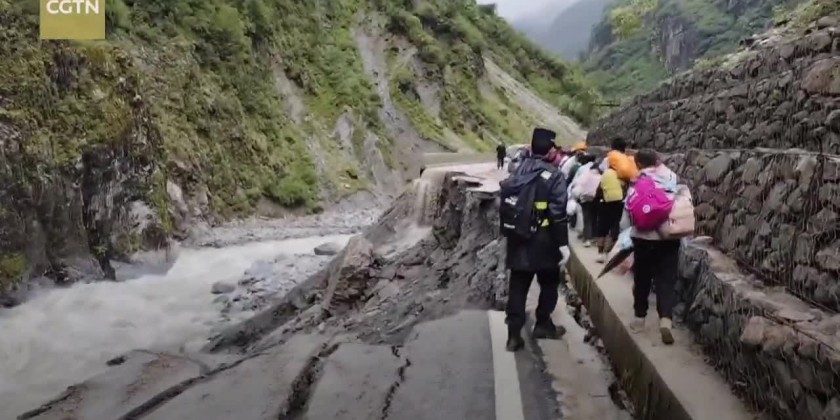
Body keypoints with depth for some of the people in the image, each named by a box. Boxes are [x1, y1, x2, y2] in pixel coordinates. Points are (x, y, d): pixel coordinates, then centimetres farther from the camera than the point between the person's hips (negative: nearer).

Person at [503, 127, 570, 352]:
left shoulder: (518, 171, 5)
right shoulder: (553, 175, -12)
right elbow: (558, 213, -16)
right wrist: (563, 243, -12)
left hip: (519, 239, 5)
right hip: (544, 241, -4)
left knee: (518, 287, 6)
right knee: (549, 283, 16)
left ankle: (514, 333, 4)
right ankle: (543, 324, 25)